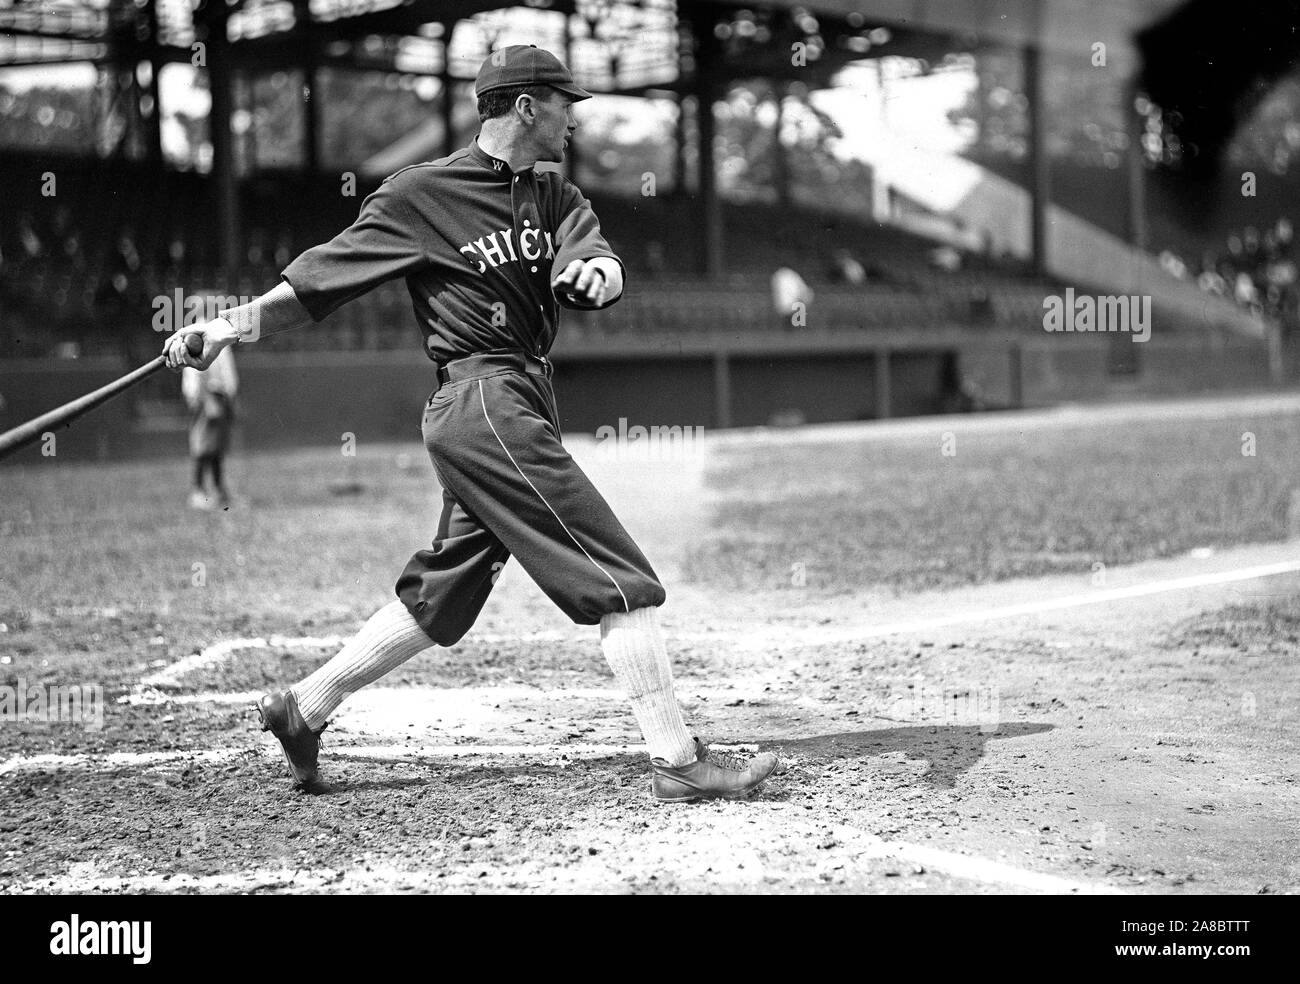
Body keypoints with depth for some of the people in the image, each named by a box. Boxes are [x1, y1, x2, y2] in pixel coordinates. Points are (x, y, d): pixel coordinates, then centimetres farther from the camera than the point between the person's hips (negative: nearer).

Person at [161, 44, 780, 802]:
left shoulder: (555, 197, 15)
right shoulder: (421, 194, -4)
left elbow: (605, 267, -2)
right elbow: (323, 277, 2)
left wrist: (596, 271, -25)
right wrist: (232, 327, 0)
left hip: (524, 410, 8)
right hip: (486, 404, -8)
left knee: (445, 593, 15)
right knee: (621, 581, -11)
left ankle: (304, 709, 27)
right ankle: (677, 761, -9)